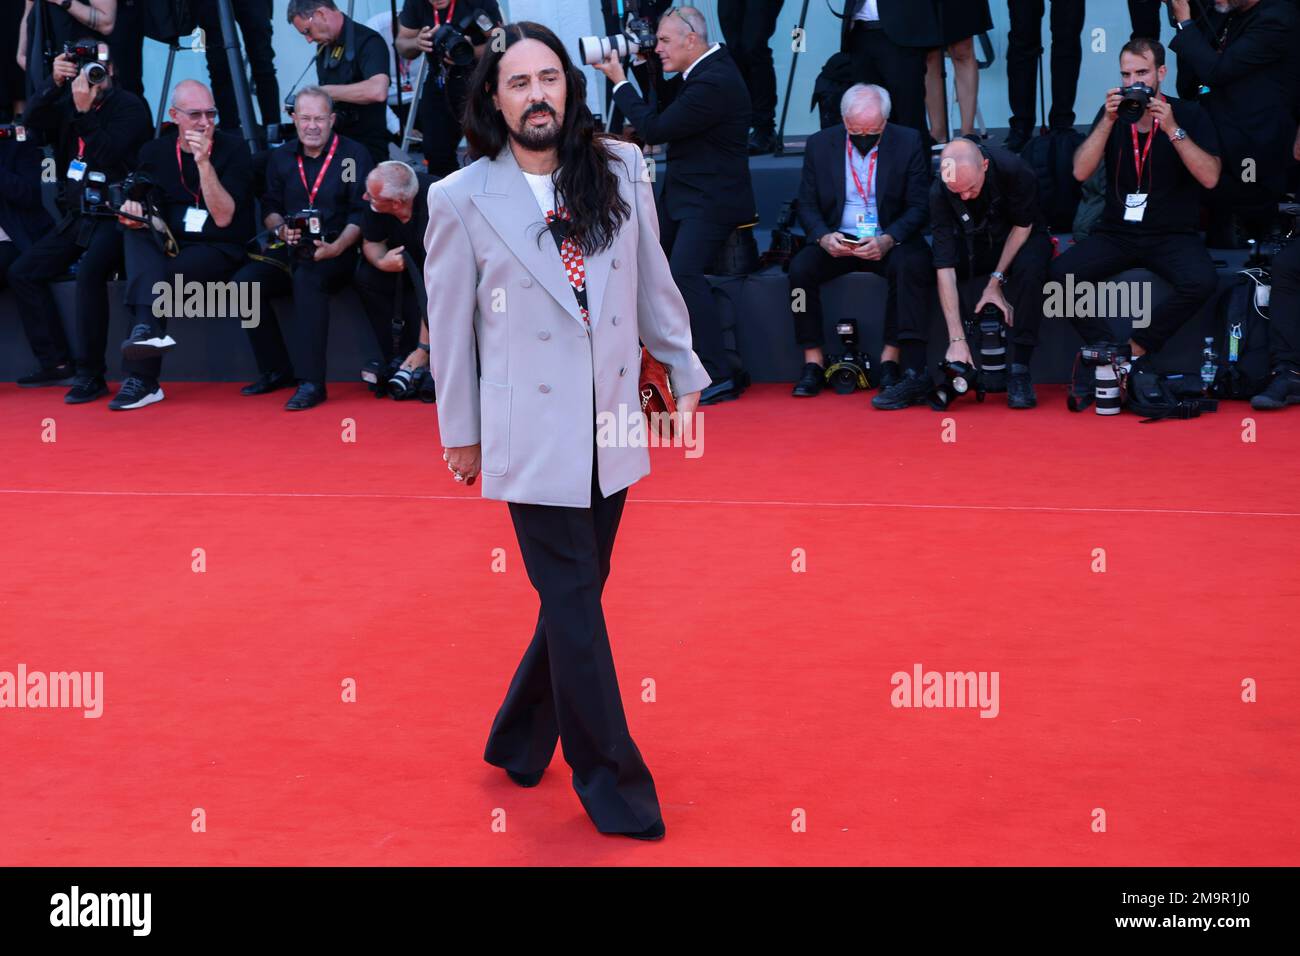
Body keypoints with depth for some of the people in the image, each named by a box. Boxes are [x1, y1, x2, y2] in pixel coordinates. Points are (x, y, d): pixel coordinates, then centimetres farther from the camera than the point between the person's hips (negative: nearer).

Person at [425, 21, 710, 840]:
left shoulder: (621, 170, 1)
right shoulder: (462, 200, -7)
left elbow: (653, 281, 10)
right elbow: (450, 324, 0)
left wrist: (684, 371, 15)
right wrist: (460, 432, 5)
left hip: (610, 428, 4)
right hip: (534, 435, -4)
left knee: (574, 598, 13)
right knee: (575, 607, -2)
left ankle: (519, 742, 34)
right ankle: (614, 786, 11)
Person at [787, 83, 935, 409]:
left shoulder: (909, 143, -3)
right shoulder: (820, 144, 2)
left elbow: (918, 207, -5)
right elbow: (807, 204, 4)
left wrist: (887, 241, -23)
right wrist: (823, 237, -17)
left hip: (889, 240, -2)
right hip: (836, 241, 2)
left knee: (913, 265, -34)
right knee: (800, 267, -27)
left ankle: (891, 358, -30)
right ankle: (813, 362, -18)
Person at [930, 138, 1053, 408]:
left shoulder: (1013, 169, -32)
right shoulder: (939, 192, -28)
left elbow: (1023, 224, -14)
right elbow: (945, 267, -32)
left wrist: (996, 279, -20)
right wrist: (957, 339, -36)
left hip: (1020, 238, -2)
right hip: (973, 243, 2)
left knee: (1029, 269, -36)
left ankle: (1019, 370, -27)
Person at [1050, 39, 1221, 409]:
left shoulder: (1189, 115, -1)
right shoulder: (1113, 114, 6)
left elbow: (1210, 177, -13)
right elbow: (1081, 172, -6)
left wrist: (1173, 130, -21)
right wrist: (1108, 122, -16)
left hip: (1173, 235, -2)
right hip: (1117, 233, 2)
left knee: (1200, 282, -34)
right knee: (1060, 273, -25)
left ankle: (1132, 351, -19)